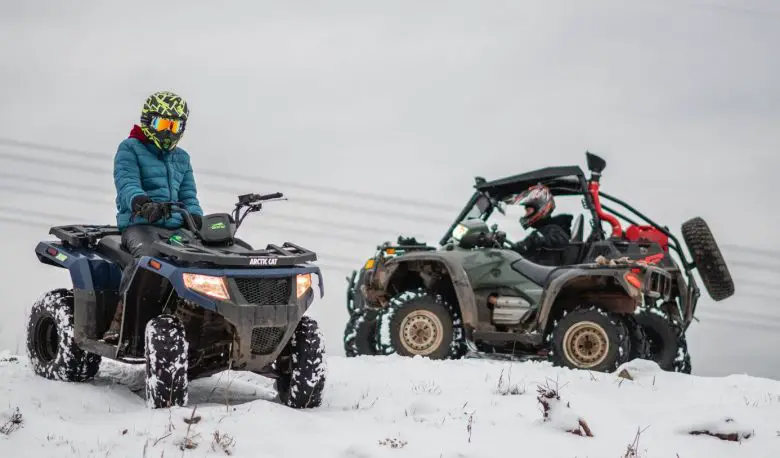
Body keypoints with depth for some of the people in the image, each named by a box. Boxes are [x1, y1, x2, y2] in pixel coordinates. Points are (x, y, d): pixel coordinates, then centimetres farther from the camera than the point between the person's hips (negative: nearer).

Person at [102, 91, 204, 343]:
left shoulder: (182, 158, 25)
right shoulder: (130, 149, 6)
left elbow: (188, 196, 21)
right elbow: (126, 183, -11)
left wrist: (195, 217, -4)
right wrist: (141, 203, -33)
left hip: (175, 227, 5)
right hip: (138, 224, -5)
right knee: (147, 254, -39)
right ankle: (119, 321, -37)